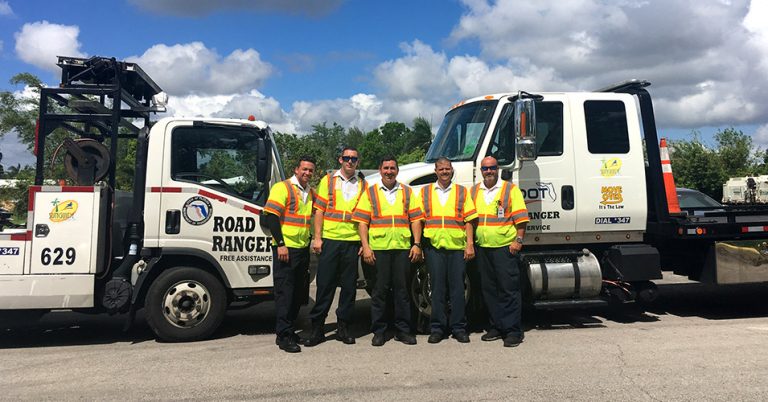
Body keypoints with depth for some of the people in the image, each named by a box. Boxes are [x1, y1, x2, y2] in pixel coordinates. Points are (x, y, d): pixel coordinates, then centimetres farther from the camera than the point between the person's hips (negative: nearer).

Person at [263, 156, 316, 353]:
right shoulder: (282, 188, -8)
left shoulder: (310, 192, 15)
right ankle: (284, 336, 3)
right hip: (285, 249, -8)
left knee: (299, 292, 12)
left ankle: (289, 329, 25)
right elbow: (271, 216, -15)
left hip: (303, 249, 8)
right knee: (285, 292, -4)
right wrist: (280, 244, -20)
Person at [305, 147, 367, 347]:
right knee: (325, 284, 1)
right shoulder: (328, 180, 8)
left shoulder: (363, 185, 11)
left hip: (352, 241, 2)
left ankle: (343, 326, 18)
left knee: (349, 285, 6)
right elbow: (319, 210, 3)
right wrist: (317, 238, -4)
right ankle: (317, 328, 10)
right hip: (330, 239, -2)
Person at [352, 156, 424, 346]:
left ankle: (403, 330, 16)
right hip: (378, 248, -1)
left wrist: (417, 244, -1)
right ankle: (378, 331, 13)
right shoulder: (370, 193, 9)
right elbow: (362, 222, 3)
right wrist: (366, 246, -7)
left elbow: (415, 219, 9)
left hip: (403, 248, 2)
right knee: (379, 290, 3)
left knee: (402, 289, 6)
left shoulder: (407, 192, 14)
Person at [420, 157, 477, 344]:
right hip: (433, 246, 0)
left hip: (457, 246, 0)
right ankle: (437, 328, 13)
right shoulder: (425, 192, 13)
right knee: (437, 288, 4)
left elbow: (469, 220, 6)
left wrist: (470, 244, -3)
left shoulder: (462, 192, 11)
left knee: (457, 288, 3)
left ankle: (459, 328, 13)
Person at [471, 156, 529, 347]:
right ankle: (496, 327, 22)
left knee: (509, 289, -3)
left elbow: (520, 218, -3)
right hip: (482, 247, 5)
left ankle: (513, 331, 5)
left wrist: (519, 240, -12)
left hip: (505, 247, -5)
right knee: (489, 289, 10)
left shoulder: (510, 189, 2)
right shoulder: (474, 191, 14)